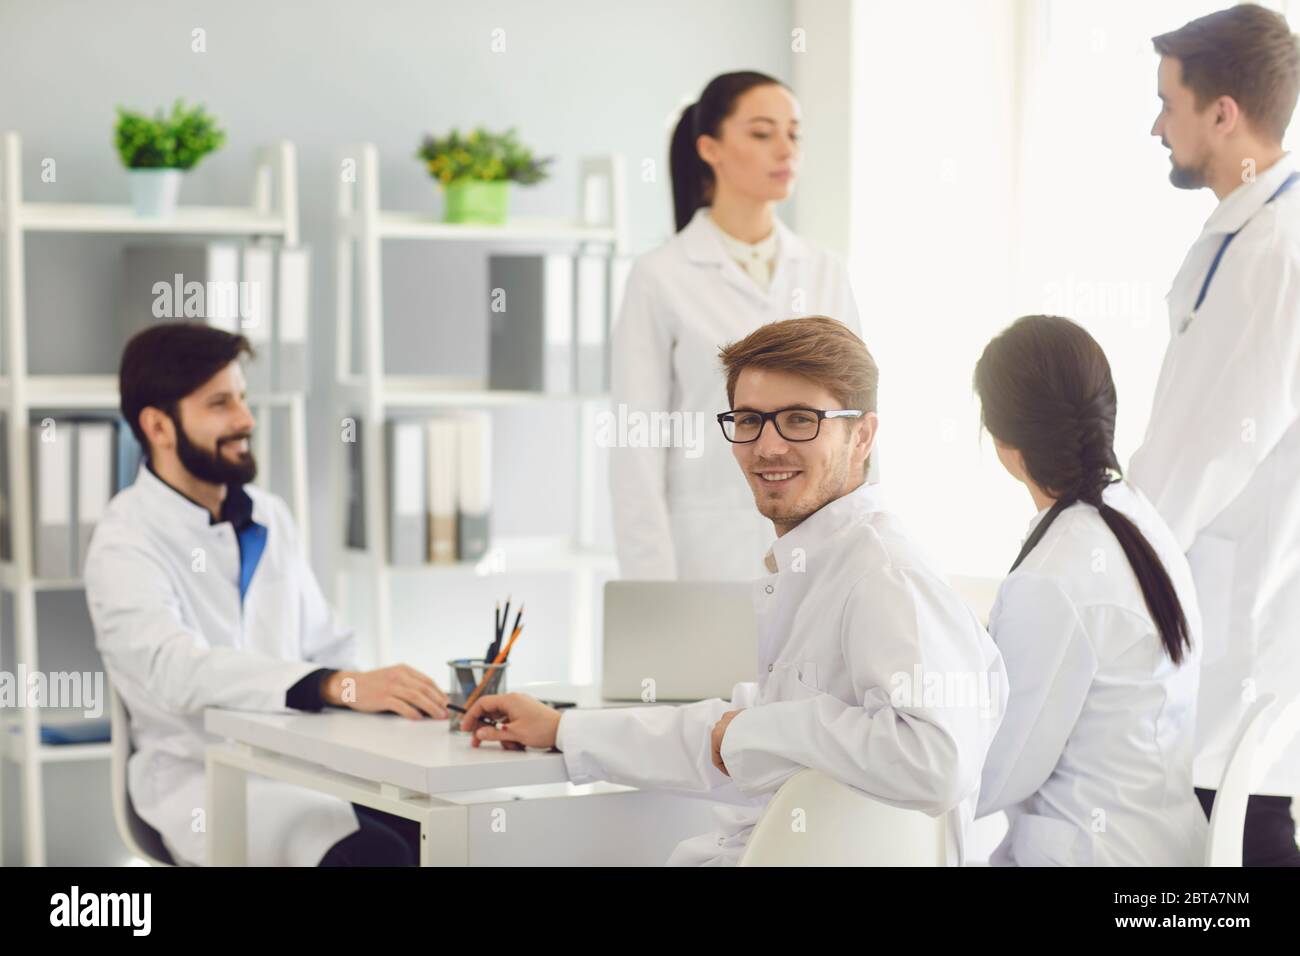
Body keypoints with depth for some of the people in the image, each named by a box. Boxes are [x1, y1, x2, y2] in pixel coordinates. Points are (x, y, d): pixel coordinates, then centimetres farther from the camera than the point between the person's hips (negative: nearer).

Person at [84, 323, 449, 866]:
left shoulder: (269, 520, 13)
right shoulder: (126, 543, -9)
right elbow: (181, 671, -26)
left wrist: (392, 697, -5)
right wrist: (345, 687, -39)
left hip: (300, 768, 6)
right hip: (201, 784, -6)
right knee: (373, 853, -30)